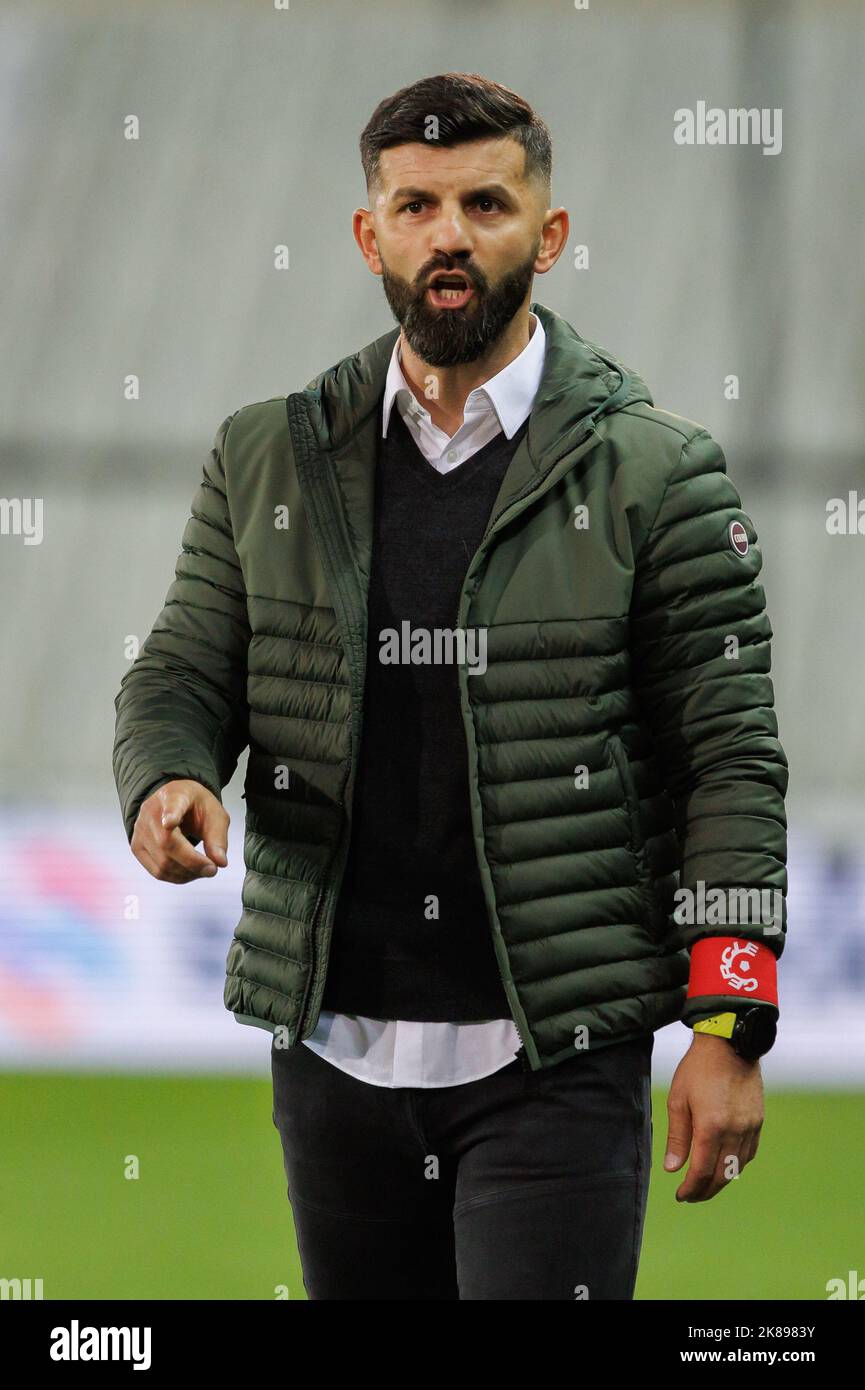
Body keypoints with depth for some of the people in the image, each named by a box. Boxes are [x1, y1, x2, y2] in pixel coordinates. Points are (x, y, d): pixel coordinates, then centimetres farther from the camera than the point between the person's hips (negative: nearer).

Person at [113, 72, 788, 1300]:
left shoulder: (658, 475, -1)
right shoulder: (268, 460, 10)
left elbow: (730, 761, -2)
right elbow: (184, 674, 12)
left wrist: (728, 1029, -9)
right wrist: (168, 783, -13)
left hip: (555, 1059, -4)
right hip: (336, 1048, 4)